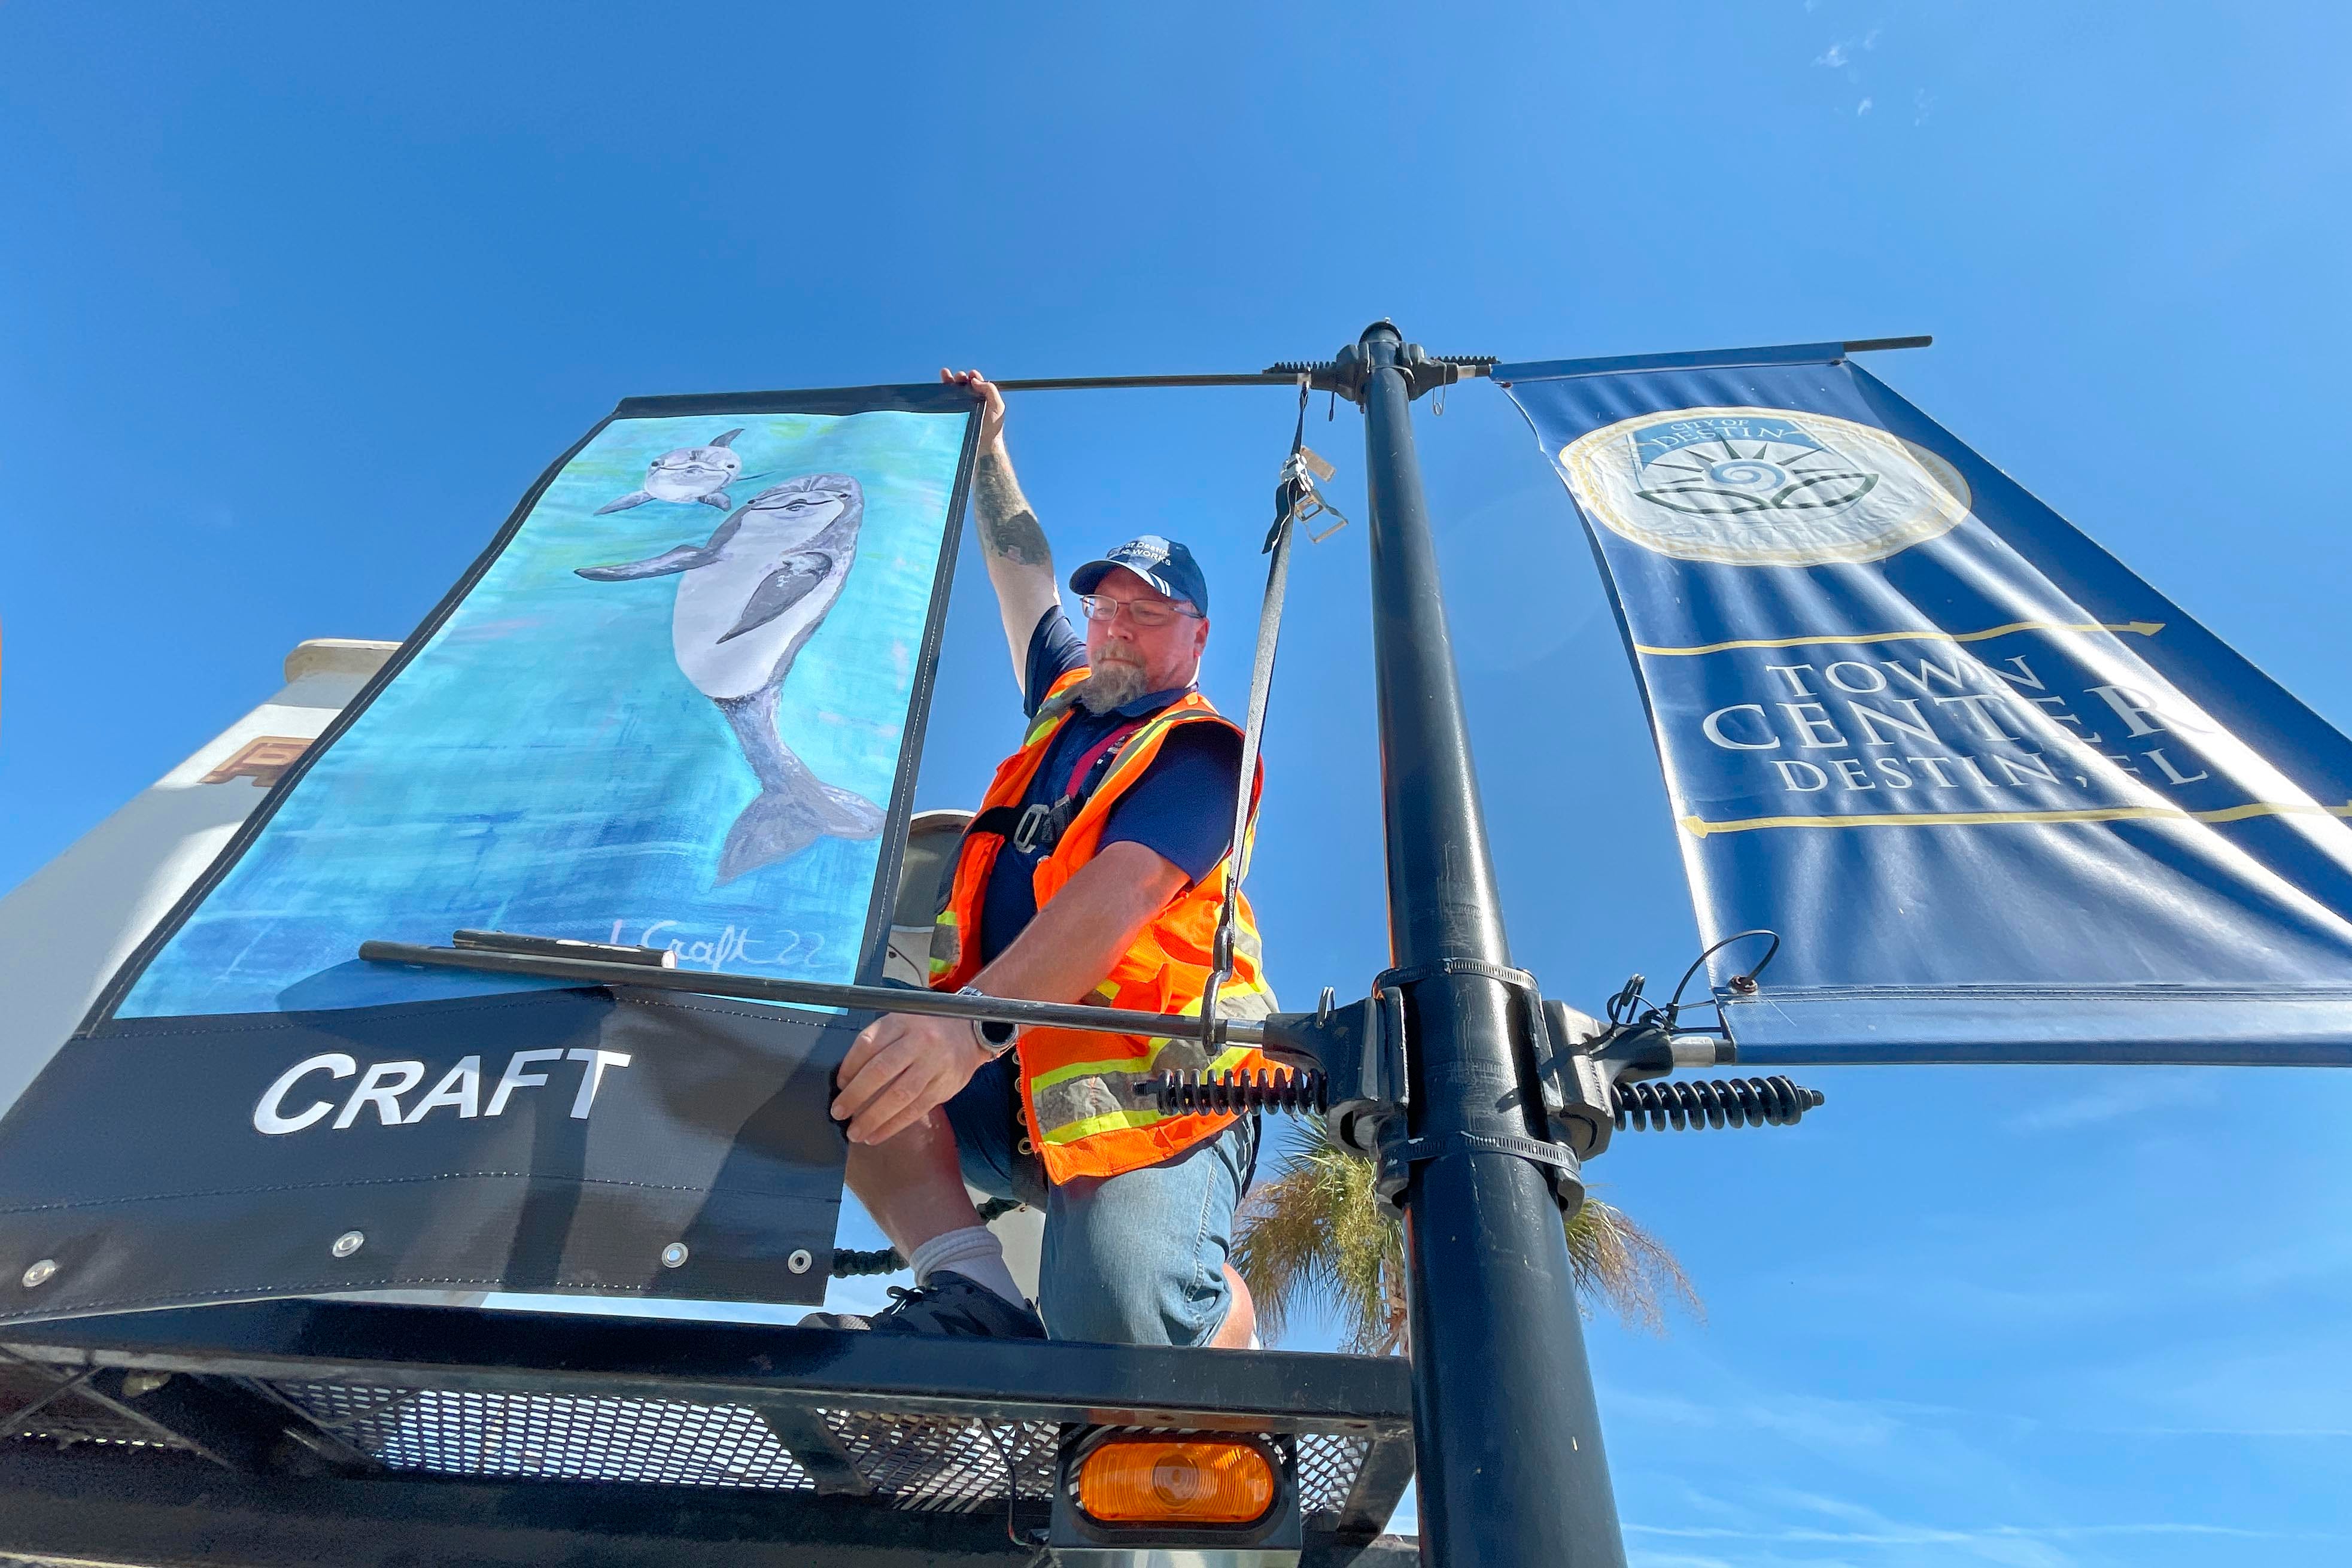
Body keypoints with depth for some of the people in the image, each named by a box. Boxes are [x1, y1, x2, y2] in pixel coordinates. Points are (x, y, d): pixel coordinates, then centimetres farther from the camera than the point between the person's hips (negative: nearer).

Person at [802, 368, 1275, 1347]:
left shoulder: (1198, 750, 0)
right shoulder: (1067, 703, 23)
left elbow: (1119, 893, -19)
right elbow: (1023, 573, 36)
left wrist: (974, 1020, -33)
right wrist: (989, 443, 41)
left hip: (1147, 1078, -7)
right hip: (1007, 1079, 7)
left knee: (1123, 1306, -32)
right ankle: (972, 1295, -20)